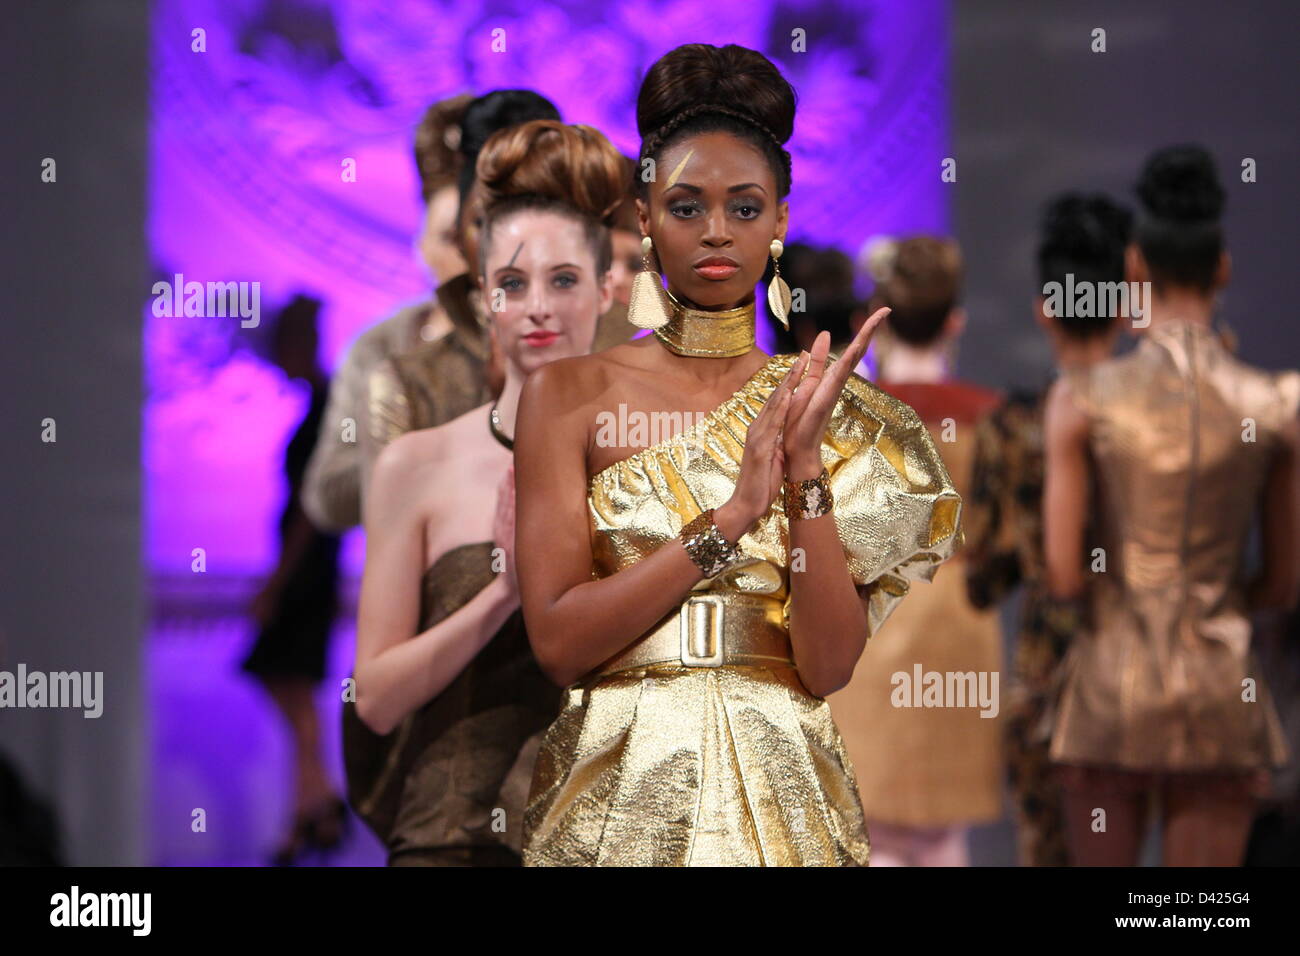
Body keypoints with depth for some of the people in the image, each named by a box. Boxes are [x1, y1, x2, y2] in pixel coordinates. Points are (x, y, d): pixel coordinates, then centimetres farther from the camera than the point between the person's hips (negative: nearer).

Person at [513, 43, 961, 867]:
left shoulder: (824, 405, 2)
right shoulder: (571, 393, -1)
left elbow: (828, 665, -7)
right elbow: (558, 639, -10)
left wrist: (806, 468, -17)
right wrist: (731, 516, -17)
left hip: (783, 795, 1)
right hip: (619, 795, -1)